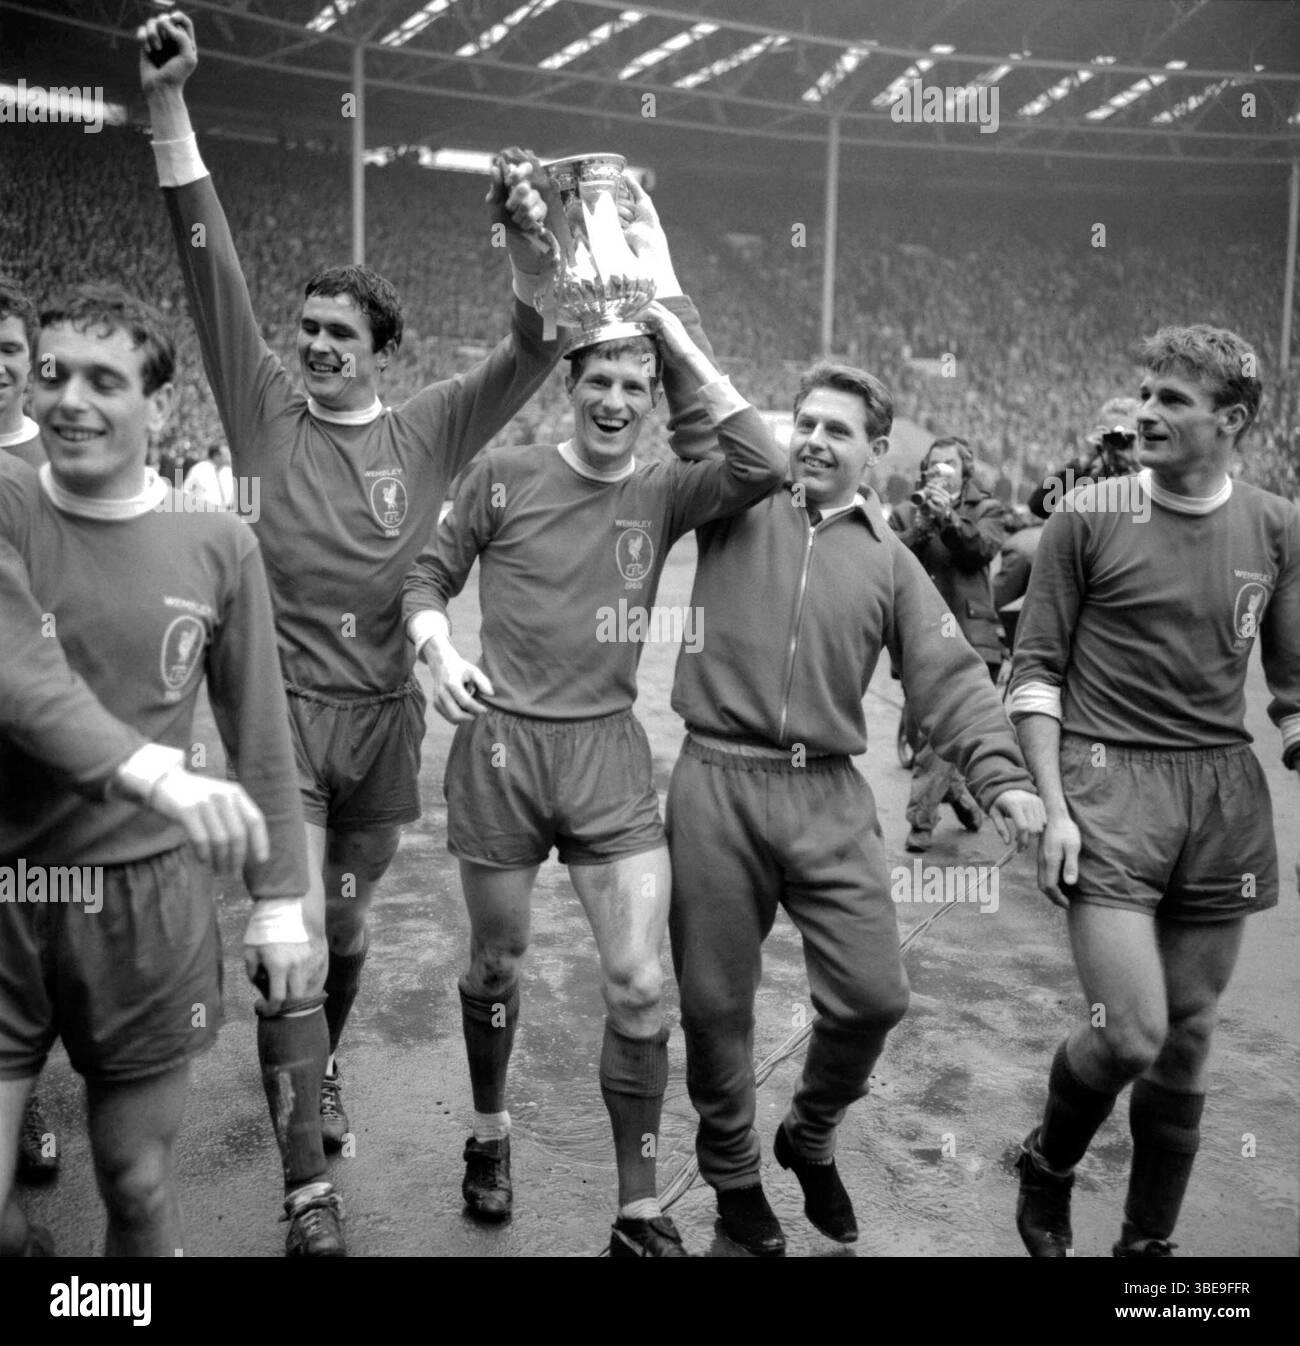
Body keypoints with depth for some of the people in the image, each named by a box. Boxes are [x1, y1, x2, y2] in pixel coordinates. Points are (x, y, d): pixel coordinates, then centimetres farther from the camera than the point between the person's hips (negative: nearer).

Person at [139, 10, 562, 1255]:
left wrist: (528, 247, -25)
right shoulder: (268, 413, 0)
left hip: (383, 715, 2)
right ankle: (308, 1182, 2)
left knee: (345, 929, 18)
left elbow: (533, 350, -7)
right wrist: (169, 105, -15)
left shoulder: (428, 433, 2)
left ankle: (319, 1076, 46)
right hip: (286, 710, -2)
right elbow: (210, 267, -7)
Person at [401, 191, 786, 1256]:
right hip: (501, 742, 0)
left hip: (610, 750, 1)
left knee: (640, 987, -3)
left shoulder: (662, 494, 2)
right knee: (498, 963, 15)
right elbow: (428, 577, 9)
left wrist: (672, 323, -15)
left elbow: (763, 466, -15)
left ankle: (641, 1214, 13)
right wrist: (439, 650, -13)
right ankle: (490, 1132, 42)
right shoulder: (503, 477, 1)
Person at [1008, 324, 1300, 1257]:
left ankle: (1149, 1240, 31)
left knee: (1187, 1046, 11)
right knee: (1130, 1034, -12)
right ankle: (1048, 1166, 20)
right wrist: (1052, 805, -7)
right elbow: (1036, 669, 0)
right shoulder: (1089, 520, -2)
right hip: (1112, 788, -3)